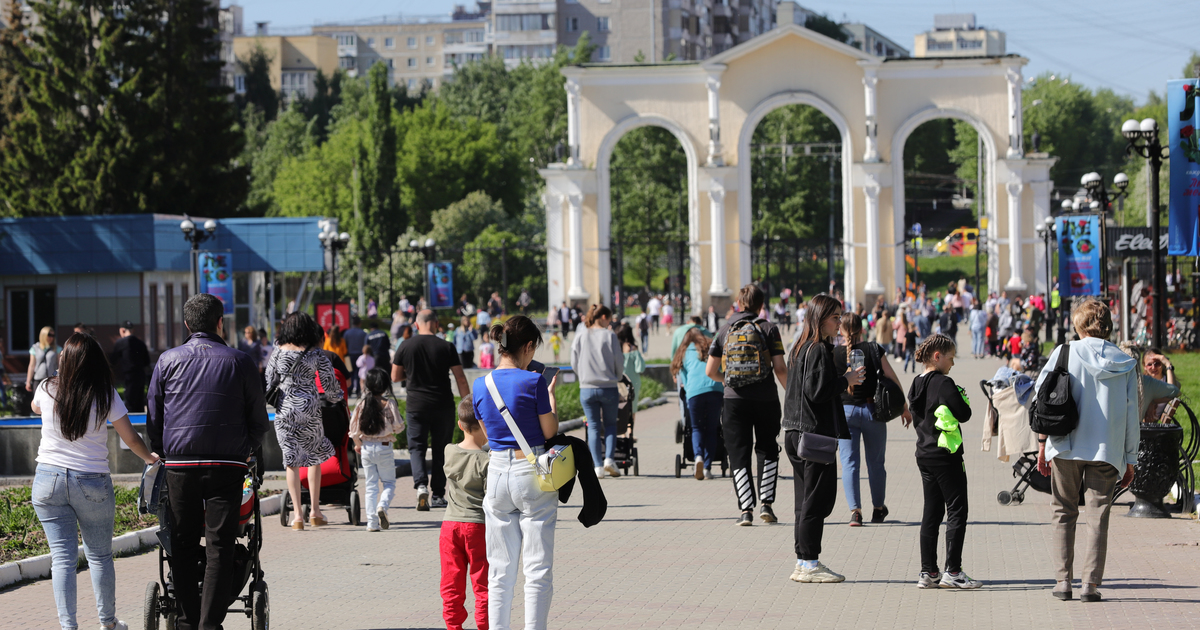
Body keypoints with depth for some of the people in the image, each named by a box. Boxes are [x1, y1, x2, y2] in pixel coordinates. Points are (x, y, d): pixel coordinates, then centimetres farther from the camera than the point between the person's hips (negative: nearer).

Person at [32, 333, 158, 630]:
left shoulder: (47, 390, -3)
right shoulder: (106, 395, -7)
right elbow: (131, 439, 0)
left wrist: (63, 376, 28)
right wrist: (151, 458, 19)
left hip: (48, 480, 1)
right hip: (92, 483, -1)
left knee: (62, 557, 1)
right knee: (100, 555, 13)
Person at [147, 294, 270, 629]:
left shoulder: (168, 360, 7)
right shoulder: (240, 362, 4)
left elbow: (153, 416, 10)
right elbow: (259, 419, 10)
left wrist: (160, 453, 24)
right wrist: (247, 450, 28)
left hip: (179, 464, 1)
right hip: (227, 464, -1)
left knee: (183, 544, 8)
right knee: (220, 546, -1)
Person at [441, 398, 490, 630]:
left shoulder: (449, 453, 0)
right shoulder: (486, 461, -14)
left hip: (450, 524, 4)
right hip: (478, 526, -4)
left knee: (452, 584, 10)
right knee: (483, 583, 3)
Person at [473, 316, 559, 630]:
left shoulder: (481, 385, 3)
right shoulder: (534, 382, -12)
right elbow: (550, 432, -7)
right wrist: (551, 395, 7)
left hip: (497, 472, 5)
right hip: (532, 474, -4)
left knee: (500, 569, 12)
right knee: (538, 568, 2)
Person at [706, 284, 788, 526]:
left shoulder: (725, 330, 5)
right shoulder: (768, 329, -1)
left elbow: (710, 371, 6)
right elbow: (780, 368, -8)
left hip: (735, 399, 1)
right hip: (766, 397, -1)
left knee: (739, 454, 6)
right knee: (767, 451, 17)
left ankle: (746, 509, -2)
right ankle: (766, 504, 8)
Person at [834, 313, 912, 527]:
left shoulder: (833, 355, -4)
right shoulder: (874, 350, -3)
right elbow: (893, 380, -1)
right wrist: (904, 408, 9)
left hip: (844, 411, -1)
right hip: (872, 410, 1)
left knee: (849, 463, 0)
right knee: (876, 462, 15)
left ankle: (855, 510, -14)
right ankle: (878, 509, 26)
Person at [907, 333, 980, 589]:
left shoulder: (916, 385, 10)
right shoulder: (944, 383, -15)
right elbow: (964, 414, -17)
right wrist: (962, 397, 2)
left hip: (924, 454, 8)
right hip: (946, 455, -8)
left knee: (931, 513, 11)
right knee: (956, 511, -3)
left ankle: (928, 572, 10)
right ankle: (953, 571, -7)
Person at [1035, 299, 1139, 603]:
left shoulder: (1064, 354, -1)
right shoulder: (1126, 364, 3)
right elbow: (1132, 415, 5)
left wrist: (1042, 444, 4)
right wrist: (1130, 460, 11)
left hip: (1066, 447, 0)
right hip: (1106, 451, 0)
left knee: (1064, 514, 11)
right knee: (1098, 517, 2)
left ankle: (1063, 581, 7)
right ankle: (1090, 583, -6)